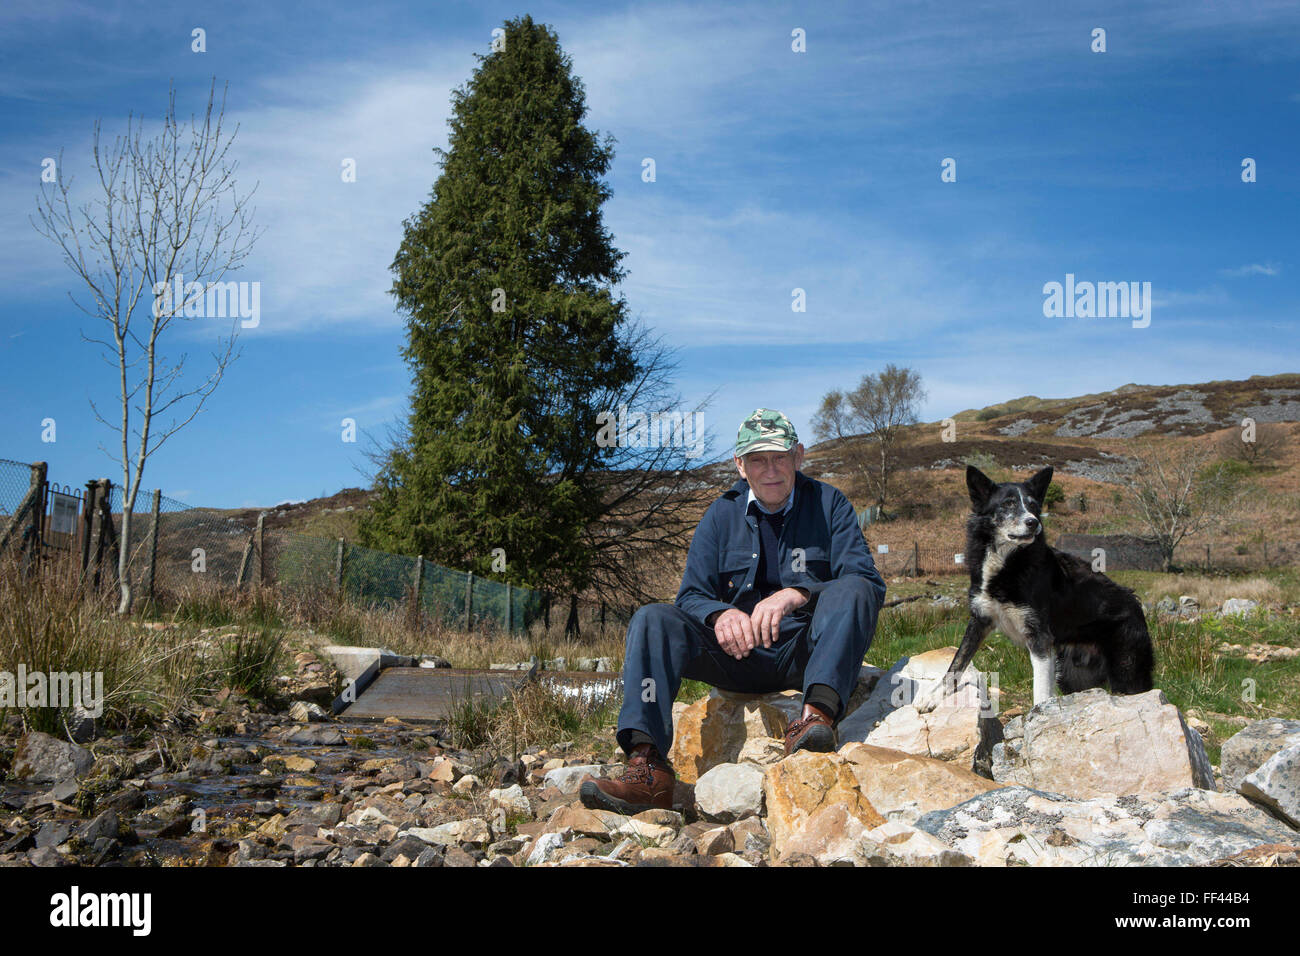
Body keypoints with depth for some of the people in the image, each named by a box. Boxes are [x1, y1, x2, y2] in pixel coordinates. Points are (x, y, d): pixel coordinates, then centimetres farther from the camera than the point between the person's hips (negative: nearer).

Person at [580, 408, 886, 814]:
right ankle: (646, 769, -35)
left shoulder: (829, 505, 4)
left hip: (806, 650, -2)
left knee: (853, 591, -29)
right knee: (652, 620, -20)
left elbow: (869, 581, -9)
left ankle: (817, 715, -49)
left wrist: (798, 595, -27)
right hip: (739, 655, 2)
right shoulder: (721, 515, 10)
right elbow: (691, 597, 4)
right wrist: (721, 614, -21)